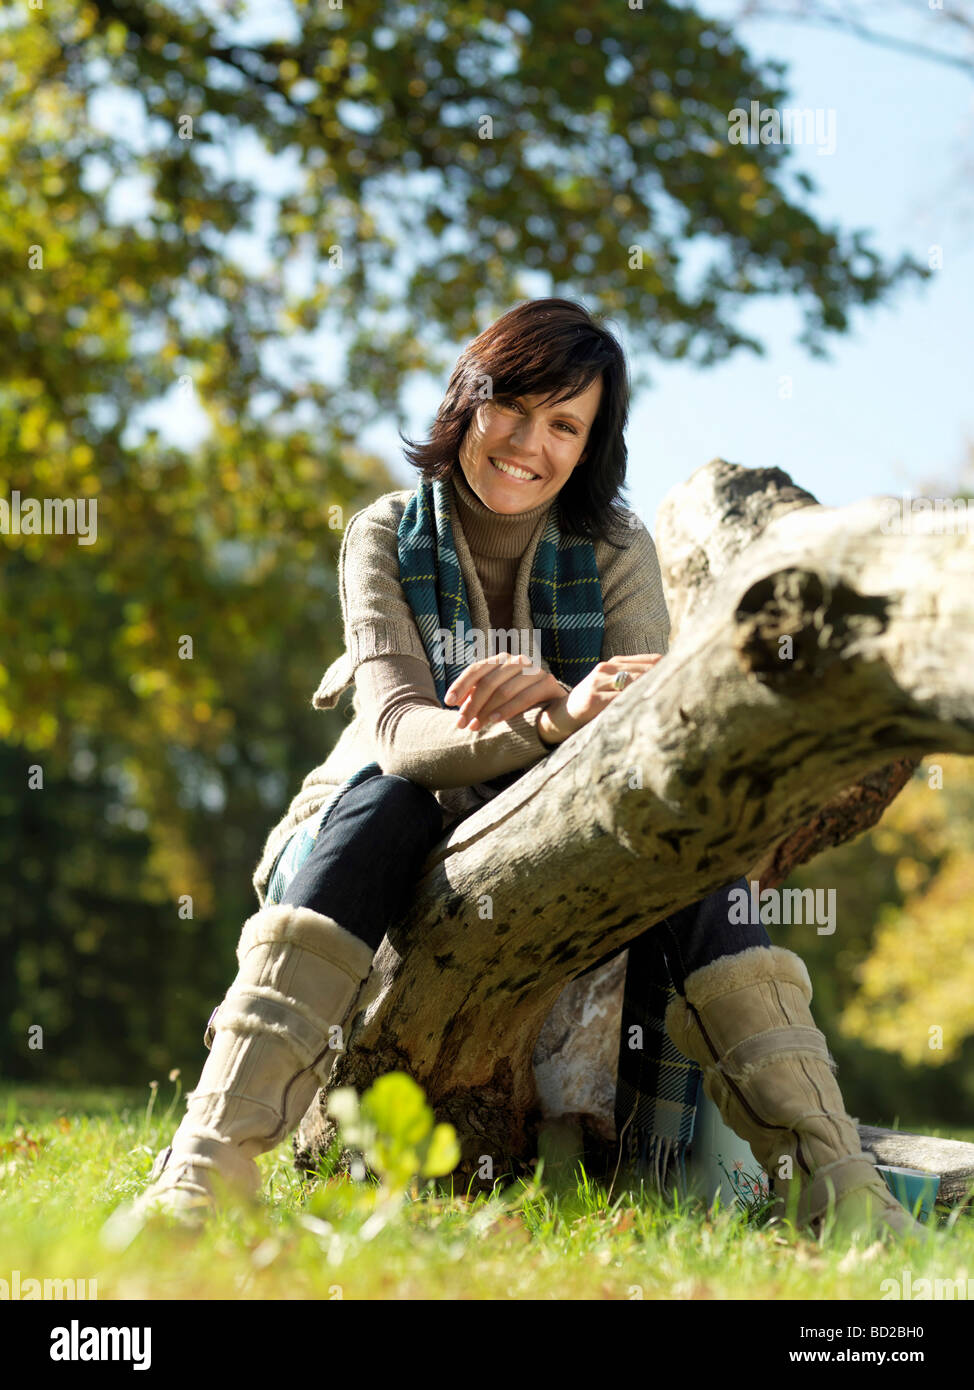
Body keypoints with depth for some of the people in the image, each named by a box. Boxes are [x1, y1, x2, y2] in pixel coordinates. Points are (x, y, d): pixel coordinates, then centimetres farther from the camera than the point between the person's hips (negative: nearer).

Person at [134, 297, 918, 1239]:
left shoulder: (615, 549, -3)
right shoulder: (387, 538, -7)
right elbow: (397, 732, -23)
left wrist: (554, 696, -36)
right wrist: (563, 722, -41)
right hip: (408, 844, -1)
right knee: (379, 797, -33)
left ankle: (829, 1176, -36)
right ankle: (210, 1162, -44)